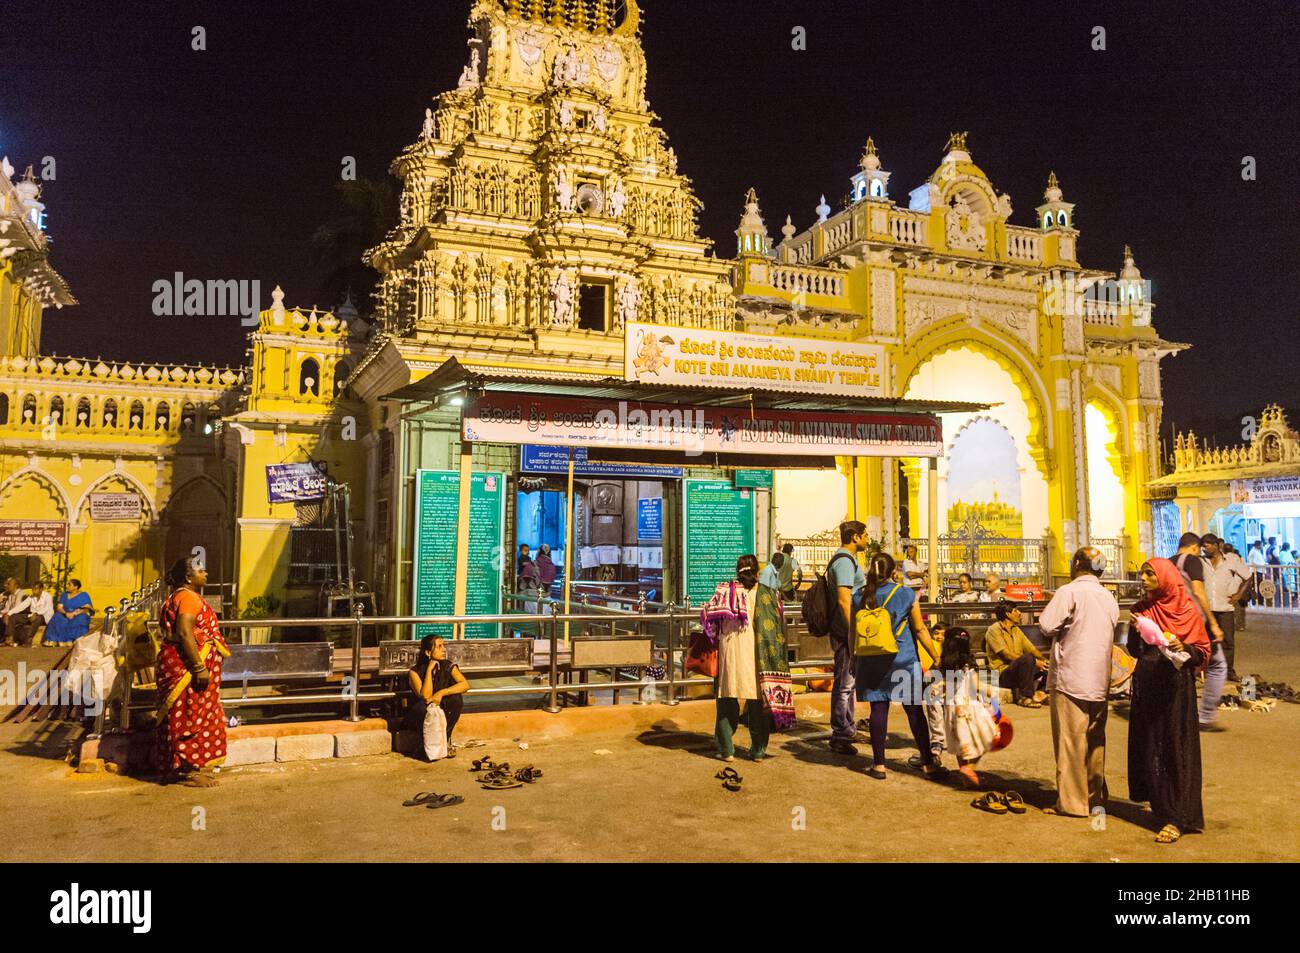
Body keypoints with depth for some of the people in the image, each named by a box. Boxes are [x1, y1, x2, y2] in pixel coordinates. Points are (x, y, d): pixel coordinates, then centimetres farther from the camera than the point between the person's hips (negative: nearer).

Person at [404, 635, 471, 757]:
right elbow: (426, 696, -27)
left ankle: (445, 739, -9)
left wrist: (441, 693, -32)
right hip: (420, 717, -3)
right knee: (424, 705, -34)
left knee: (456, 698, -24)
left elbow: (465, 684, -22)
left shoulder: (449, 667, -7)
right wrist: (429, 670, -26)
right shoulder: (415, 671, -15)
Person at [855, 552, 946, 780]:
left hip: (872, 661, 1)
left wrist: (855, 658, 20)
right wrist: (937, 657, 9)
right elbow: (920, 630, 1)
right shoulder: (906, 594, -3)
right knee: (914, 710, 6)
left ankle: (879, 765, 7)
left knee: (878, 709, 4)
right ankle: (928, 763, 12)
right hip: (904, 660, -1)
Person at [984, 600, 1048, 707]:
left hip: (1019, 669, 8)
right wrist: (1034, 661, -22)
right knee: (1027, 657, -32)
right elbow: (1006, 655, -19)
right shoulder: (994, 630, -9)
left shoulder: (1016, 630, 17)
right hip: (1003, 674, -8)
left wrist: (1044, 660, -10)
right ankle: (1025, 697, -23)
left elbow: (1031, 648, 11)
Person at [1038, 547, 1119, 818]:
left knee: (1070, 741, 0)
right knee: (1095, 740, 15)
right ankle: (1095, 797, 23)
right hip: (1099, 679, 6)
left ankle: (1072, 802, 4)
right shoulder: (1109, 598, 9)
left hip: (1070, 677, -6)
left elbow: (1047, 626, -17)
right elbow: (1112, 636, 17)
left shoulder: (1069, 591, -11)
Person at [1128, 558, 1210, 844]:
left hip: (1175, 686, -4)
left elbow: (1202, 652, -3)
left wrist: (1182, 647, -22)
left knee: (1175, 749, -2)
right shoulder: (1142, 609, 7)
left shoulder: (1187, 611, -5)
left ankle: (1177, 818, 5)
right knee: (1149, 747, 9)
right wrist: (1135, 630, -8)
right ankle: (1161, 806, 24)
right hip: (1146, 685, 4)